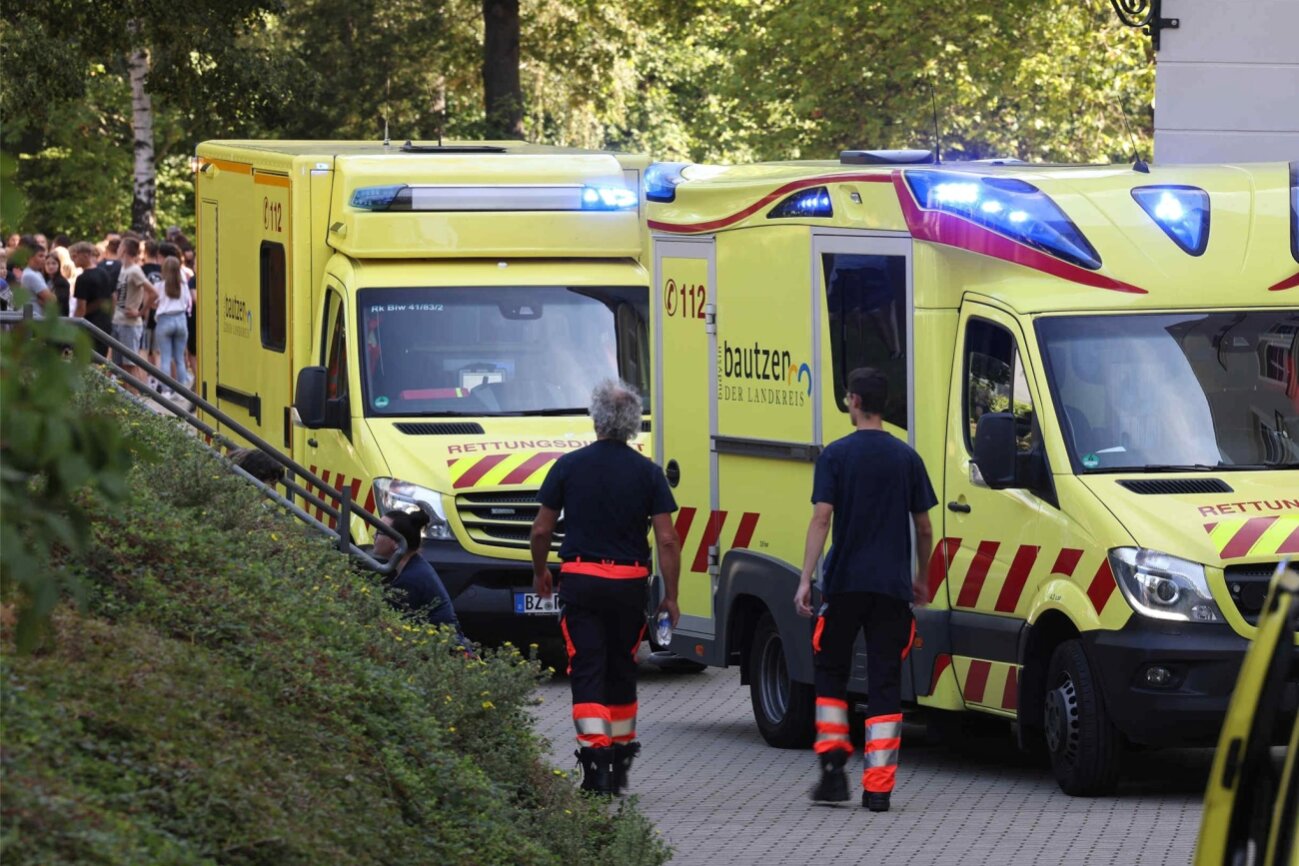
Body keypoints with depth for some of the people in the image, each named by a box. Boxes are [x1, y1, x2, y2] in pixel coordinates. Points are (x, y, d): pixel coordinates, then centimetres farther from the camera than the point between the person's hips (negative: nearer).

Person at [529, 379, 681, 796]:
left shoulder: (569, 466, -3)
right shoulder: (648, 473, -2)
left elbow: (541, 530, 2)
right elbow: (666, 540, -5)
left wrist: (540, 573, 19)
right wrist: (670, 596, 2)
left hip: (580, 581, -2)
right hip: (630, 585, 2)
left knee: (587, 672, -2)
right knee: (622, 671, 16)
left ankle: (596, 759, -16)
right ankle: (620, 759, 24)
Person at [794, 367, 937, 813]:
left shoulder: (836, 454, -3)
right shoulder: (907, 457, 6)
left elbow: (822, 518, -10)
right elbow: (924, 528, 9)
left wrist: (805, 578, -10)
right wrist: (920, 578, 23)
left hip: (844, 583, -2)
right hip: (892, 586, 2)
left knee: (830, 671, 15)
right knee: (886, 683, 2)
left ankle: (833, 764, 6)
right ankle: (878, 786, -3)